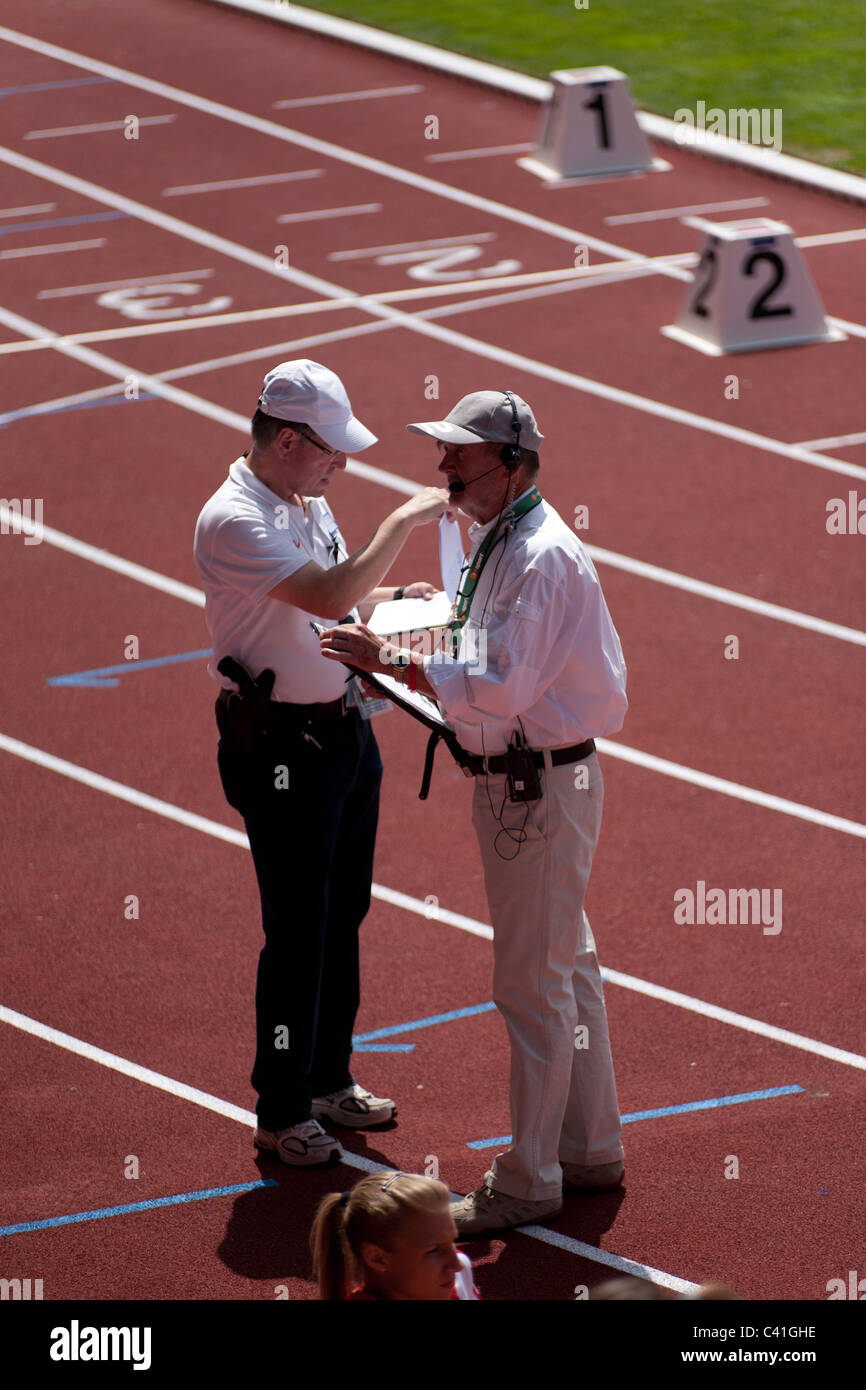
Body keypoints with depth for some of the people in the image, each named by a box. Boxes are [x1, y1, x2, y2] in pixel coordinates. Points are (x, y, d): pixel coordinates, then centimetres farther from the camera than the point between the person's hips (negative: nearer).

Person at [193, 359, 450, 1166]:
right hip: (280, 746, -9)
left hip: (345, 727, 9)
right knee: (297, 934, -2)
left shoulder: (309, 502, 8)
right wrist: (406, 519, -25)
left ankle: (328, 1079, 31)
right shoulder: (234, 521, -21)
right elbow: (329, 598, -32)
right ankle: (281, 1114, 10)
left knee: (342, 917, 17)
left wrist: (394, 600, 3)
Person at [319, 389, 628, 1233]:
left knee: (532, 986, -4)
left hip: (541, 788, -11)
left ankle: (526, 1185, 2)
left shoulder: (542, 557, -22)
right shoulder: (495, 543, 11)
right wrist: (410, 669, 10)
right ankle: (589, 1149, 29)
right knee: (566, 970, 18)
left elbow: (501, 687, -28)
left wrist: (391, 662, -25)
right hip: (512, 778, 11)